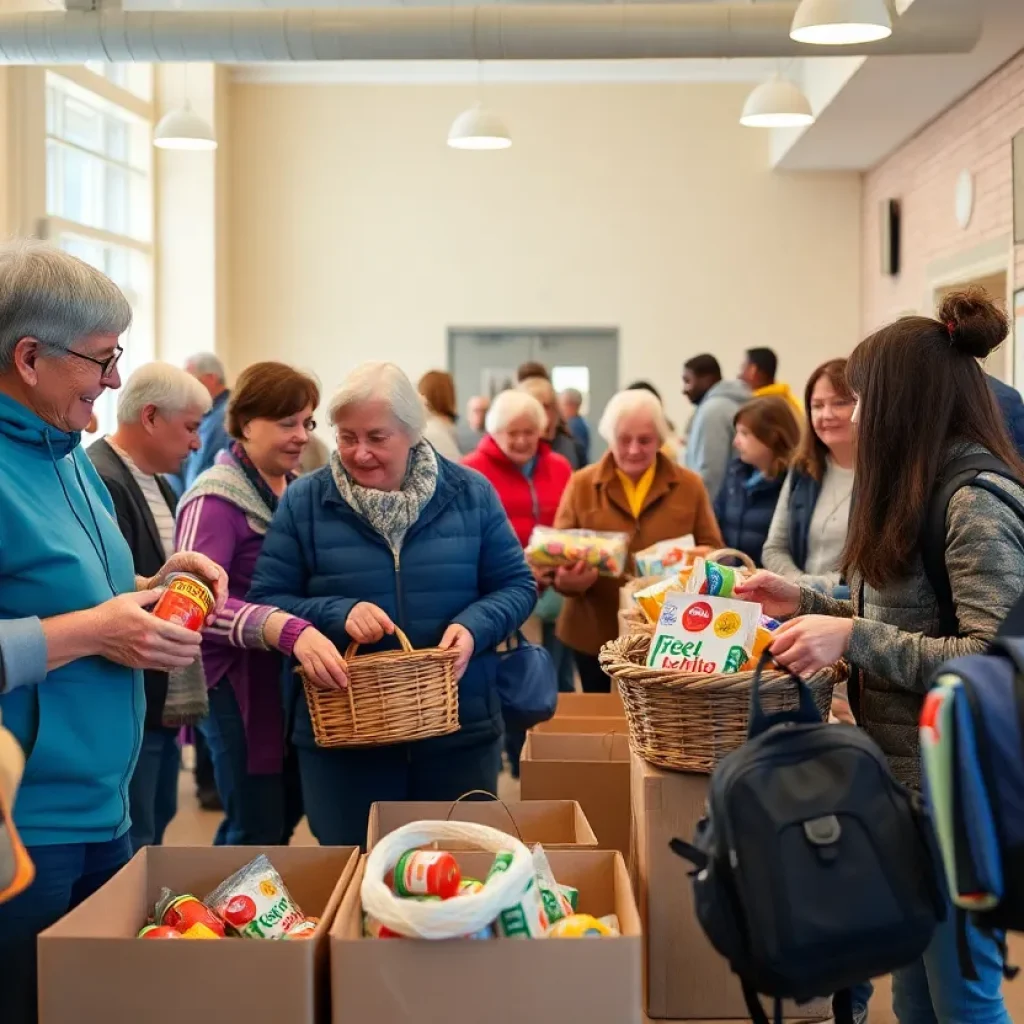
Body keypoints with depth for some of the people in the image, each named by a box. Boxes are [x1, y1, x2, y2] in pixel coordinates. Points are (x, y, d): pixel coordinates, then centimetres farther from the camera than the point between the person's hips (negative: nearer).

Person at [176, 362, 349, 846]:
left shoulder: (298, 489, 10)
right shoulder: (217, 499, -17)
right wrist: (289, 630, -45)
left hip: (294, 678, 9)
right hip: (240, 682, -8)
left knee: (288, 815, 18)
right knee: (256, 832, -2)